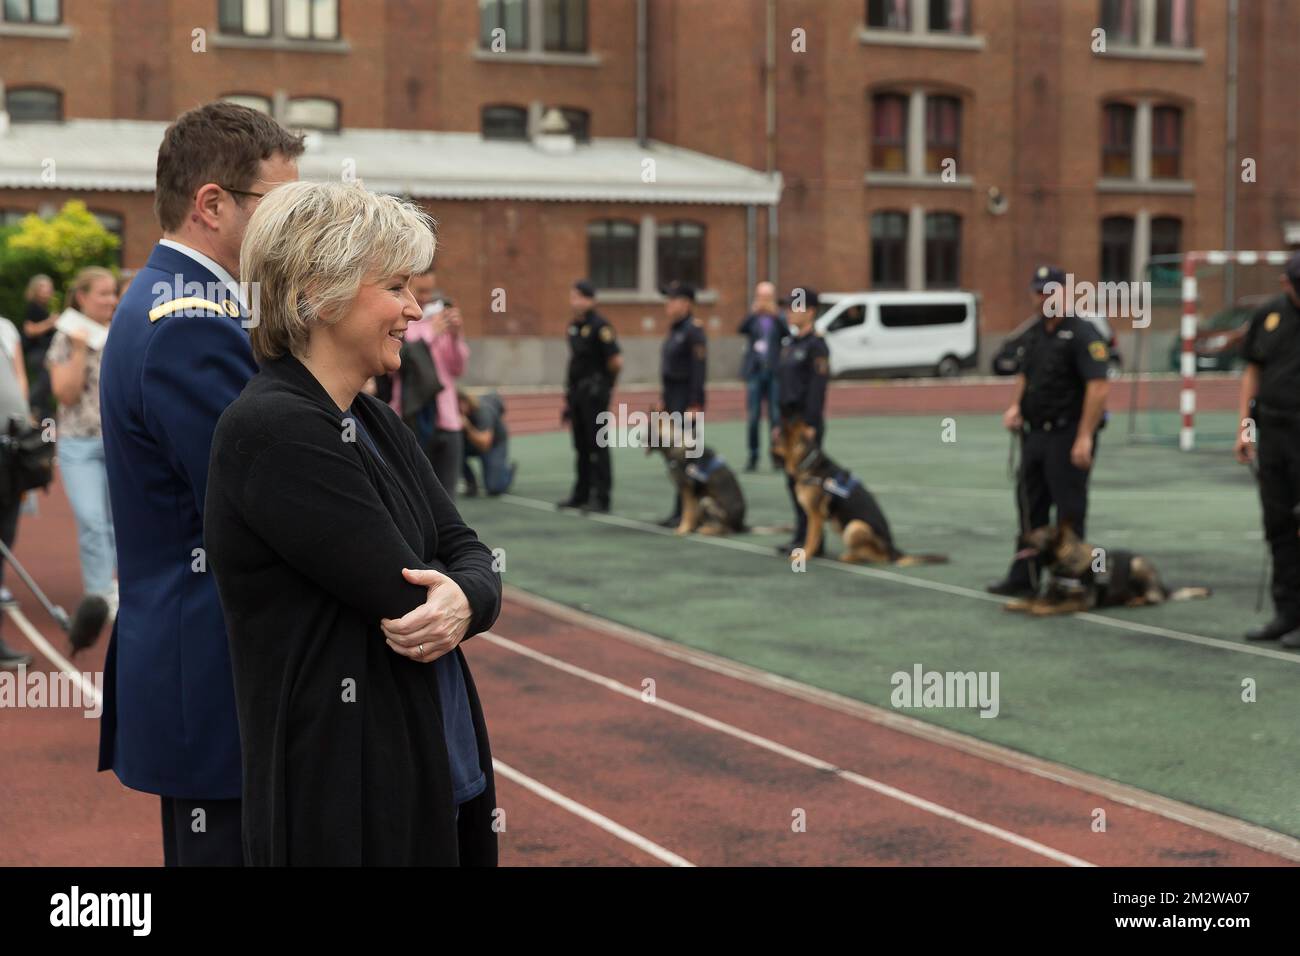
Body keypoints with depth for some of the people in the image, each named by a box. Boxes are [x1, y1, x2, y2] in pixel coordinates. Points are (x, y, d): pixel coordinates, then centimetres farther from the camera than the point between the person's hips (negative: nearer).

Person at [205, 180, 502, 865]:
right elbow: (403, 594, -19)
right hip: (346, 794, -8)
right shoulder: (271, 430, -17)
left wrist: (465, 600, -16)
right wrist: (446, 597, 2)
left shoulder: (376, 422, 11)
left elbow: (465, 551, 6)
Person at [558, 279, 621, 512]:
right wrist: (568, 393, 18)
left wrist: (606, 379, -1)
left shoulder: (599, 326, -13)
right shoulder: (573, 327, 13)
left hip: (595, 393, -8)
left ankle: (601, 497, -1)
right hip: (577, 393, 8)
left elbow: (616, 361, -18)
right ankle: (581, 494, 20)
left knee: (597, 446, -5)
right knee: (580, 446, 13)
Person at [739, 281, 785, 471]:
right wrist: (754, 312, -25)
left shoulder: (778, 317, 7)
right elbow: (742, 329, -12)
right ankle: (752, 455, 4)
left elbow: (786, 333, -11)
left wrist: (775, 314, -24)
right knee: (752, 416, -2)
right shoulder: (752, 317, 7)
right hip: (755, 371, 0)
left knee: (776, 416, -3)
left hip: (774, 372, 0)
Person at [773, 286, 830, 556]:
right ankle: (801, 536, 17)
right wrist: (780, 423, 16)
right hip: (790, 419, 8)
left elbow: (818, 389, -17)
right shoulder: (789, 343, 14)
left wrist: (810, 427, -21)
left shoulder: (816, 345, -12)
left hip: (807, 421, -8)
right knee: (793, 480, 10)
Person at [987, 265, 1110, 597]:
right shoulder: (1035, 332, 14)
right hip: (1035, 433, 8)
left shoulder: (1082, 333, -13)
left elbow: (1098, 387, -20)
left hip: (1067, 436, -8)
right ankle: (1023, 577, 19)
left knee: (1069, 511, -1)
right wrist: (1016, 405, 6)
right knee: (1030, 507, 12)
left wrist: (1084, 437, -25)